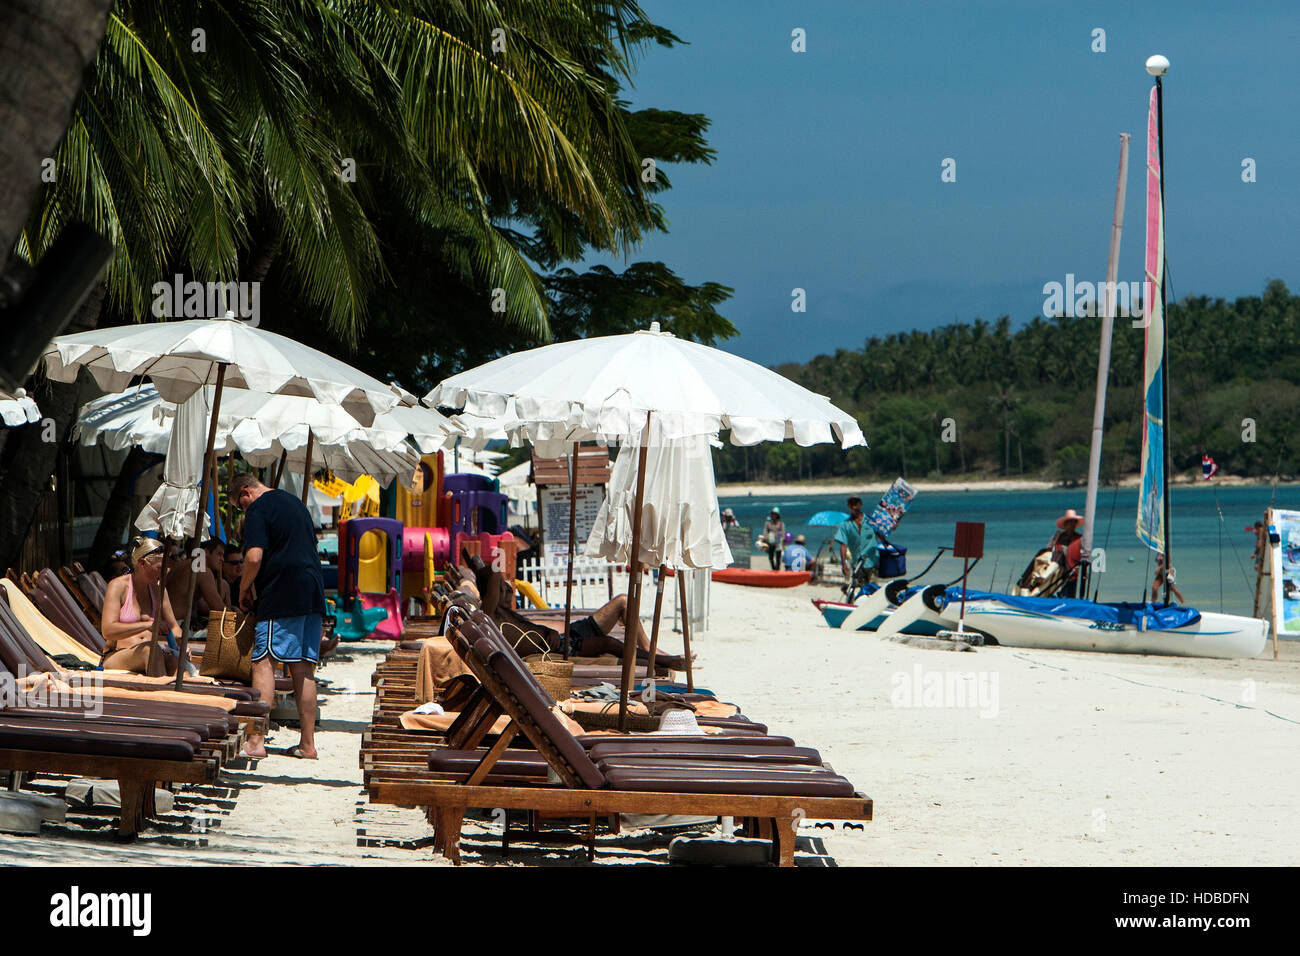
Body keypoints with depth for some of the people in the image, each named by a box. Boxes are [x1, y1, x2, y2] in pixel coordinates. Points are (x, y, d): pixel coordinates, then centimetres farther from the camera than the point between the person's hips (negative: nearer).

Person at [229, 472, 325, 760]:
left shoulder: (258, 509, -5)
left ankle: (256, 741, -15)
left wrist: (244, 590, -1)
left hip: (281, 596, -8)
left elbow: (254, 556, -17)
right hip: (313, 594, 8)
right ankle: (307, 743, 9)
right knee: (304, 669, 9)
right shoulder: (295, 502, 22)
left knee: (263, 662, -8)